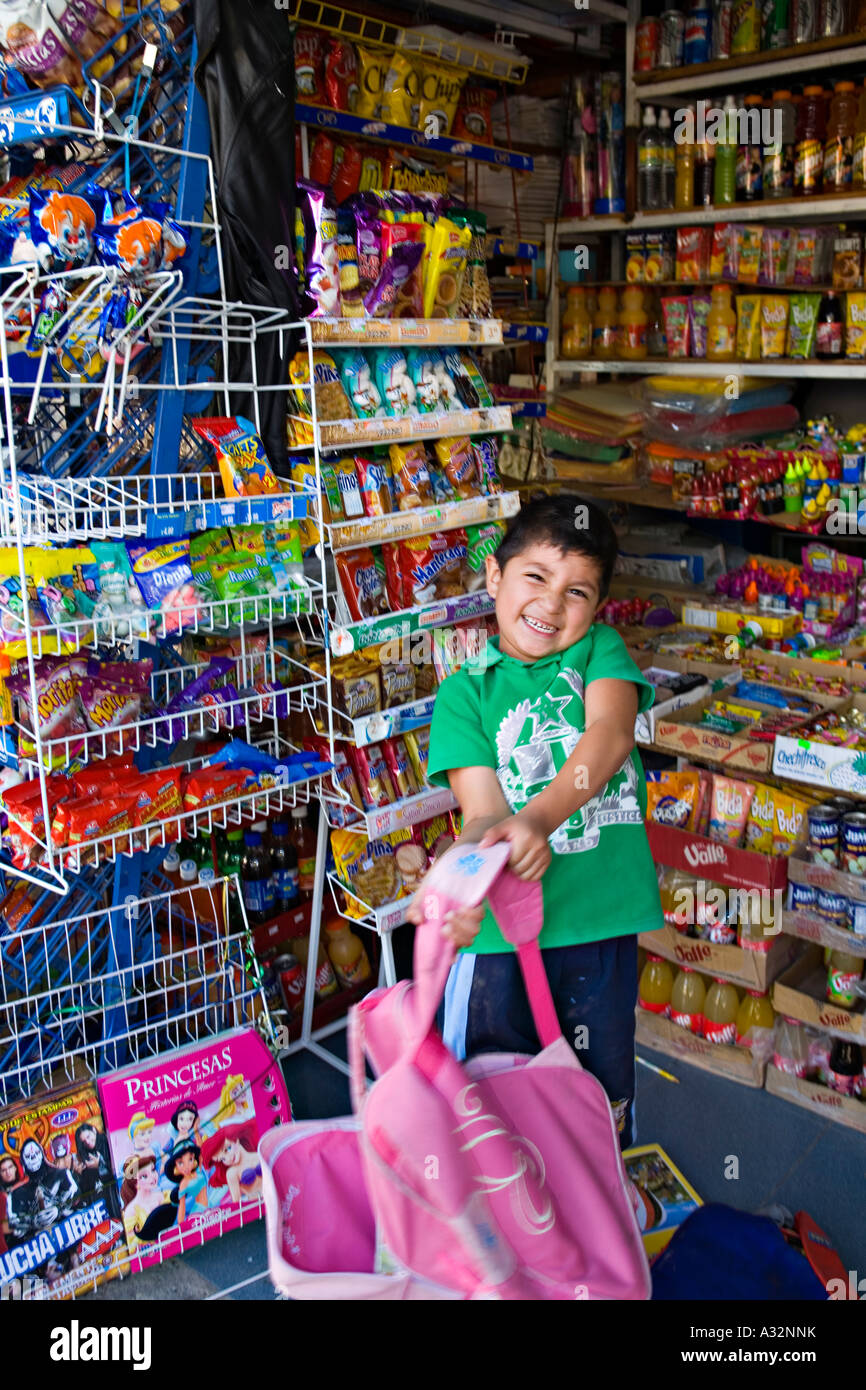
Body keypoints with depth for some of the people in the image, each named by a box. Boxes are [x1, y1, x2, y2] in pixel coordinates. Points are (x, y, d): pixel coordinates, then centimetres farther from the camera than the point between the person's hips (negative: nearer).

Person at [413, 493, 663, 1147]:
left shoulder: (601, 651, 3)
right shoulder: (465, 693, 0)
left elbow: (611, 731, -18)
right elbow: (485, 811, -12)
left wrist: (539, 817, -36)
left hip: (603, 924, 1)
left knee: (601, 1092, 20)